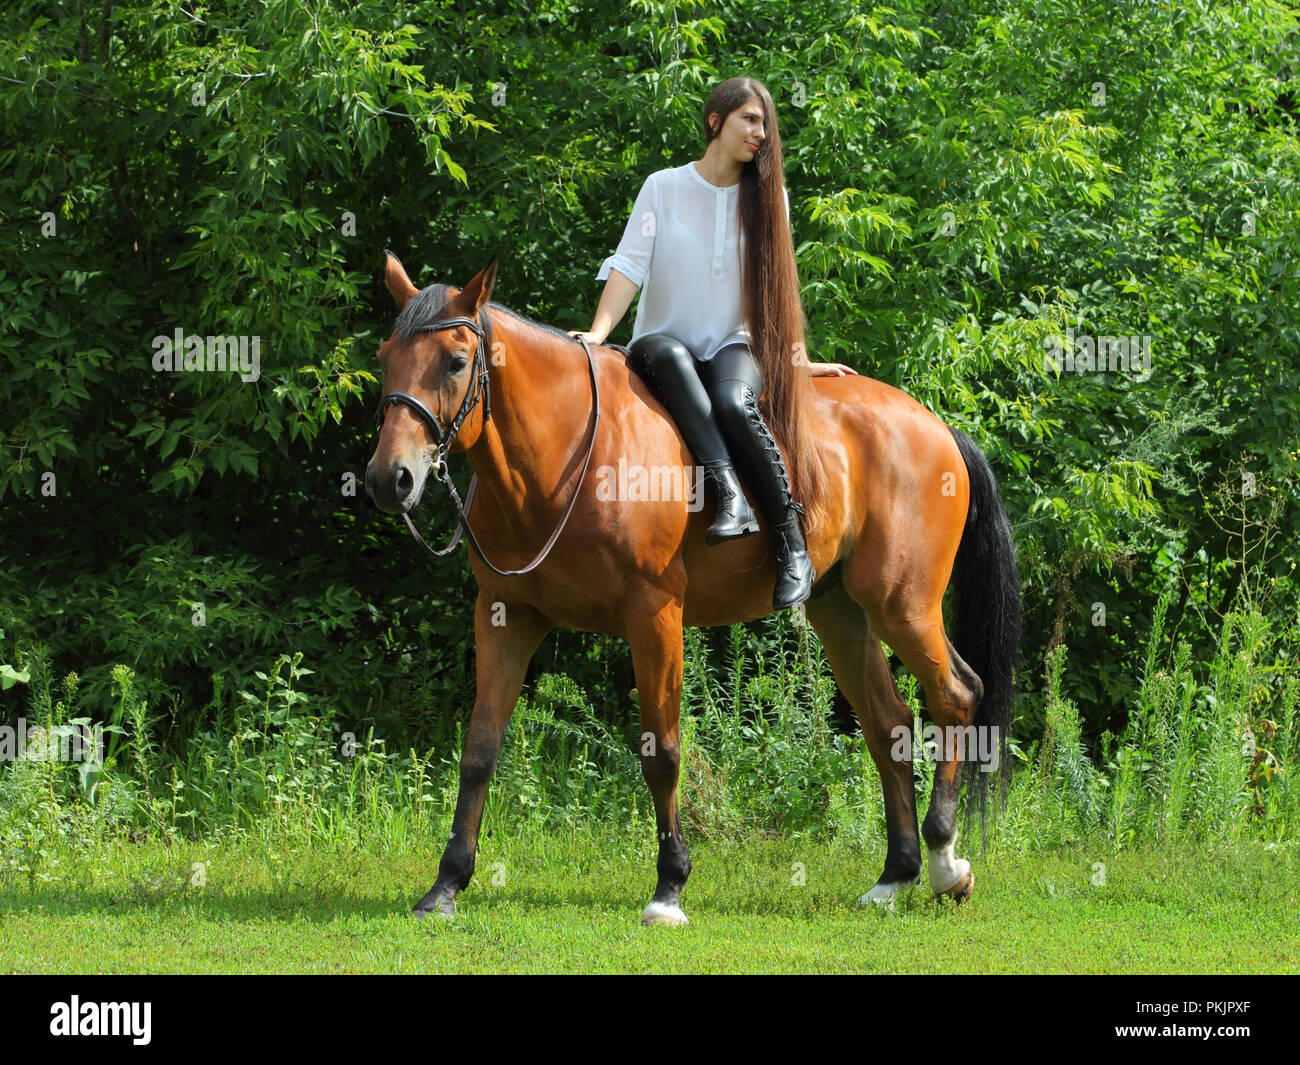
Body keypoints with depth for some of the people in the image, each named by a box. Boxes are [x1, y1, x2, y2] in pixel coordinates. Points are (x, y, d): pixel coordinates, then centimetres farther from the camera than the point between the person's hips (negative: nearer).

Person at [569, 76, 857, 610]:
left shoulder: (767, 196, 7)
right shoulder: (664, 188, 2)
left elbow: (778, 285, 10)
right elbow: (629, 266, -6)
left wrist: (798, 360, 6)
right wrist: (597, 333, -19)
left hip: (733, 346, 1)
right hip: (665, 342, -1)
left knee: (733, 404, -35)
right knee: (670, 355, -39)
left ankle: (792, 548, -36)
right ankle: (729, 496, -52)